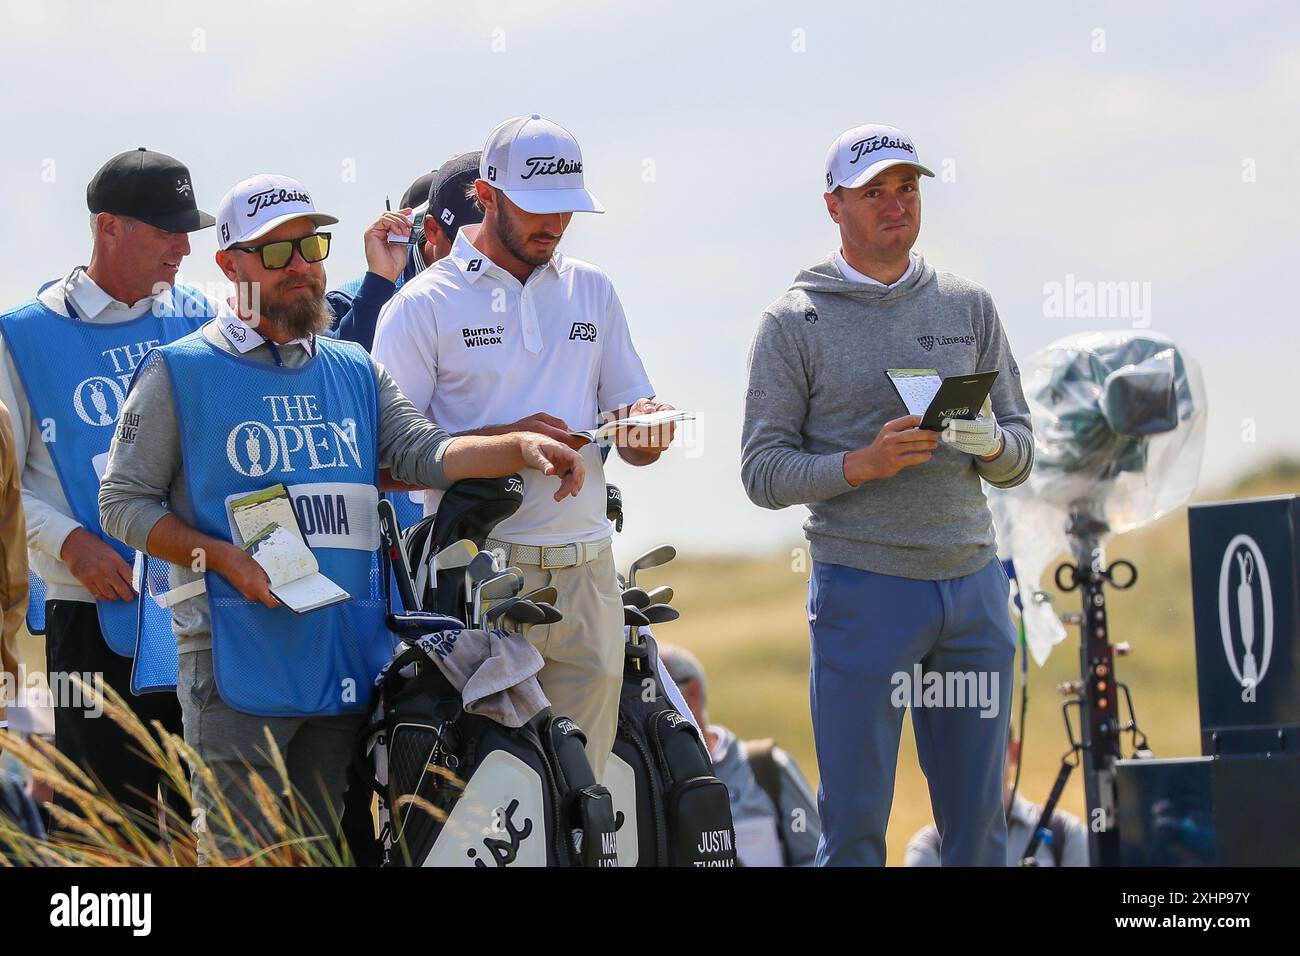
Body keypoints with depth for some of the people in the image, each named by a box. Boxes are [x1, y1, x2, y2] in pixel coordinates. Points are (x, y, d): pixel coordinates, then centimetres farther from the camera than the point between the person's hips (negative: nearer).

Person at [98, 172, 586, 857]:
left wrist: (520, 448, -16)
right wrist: (223, 559, -14)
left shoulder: (355, 371, 16)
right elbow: (124, 501, -1)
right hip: (237, 664, -5)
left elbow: (423, 453, 3)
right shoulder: (180, 373, -1)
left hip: (346, 663, 5)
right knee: (244, 853, -7)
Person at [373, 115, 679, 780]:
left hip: (586, 572, 5)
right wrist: (506, 441, -16)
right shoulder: (423, 305, 1)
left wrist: (643, 429, -5)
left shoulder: (592, 291, 17)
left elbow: (629, 423, 20)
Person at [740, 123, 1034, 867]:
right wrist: (862, 463, -18)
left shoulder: (969, 307, 12)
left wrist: (989, 443, -11)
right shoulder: (796, 322, 1)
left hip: (973, 583, 4)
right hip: (862, 588, -4)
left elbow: (1021, 455, 12)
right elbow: (764, 471, -2)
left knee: (979, 818, 7)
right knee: (855, 819, -2)